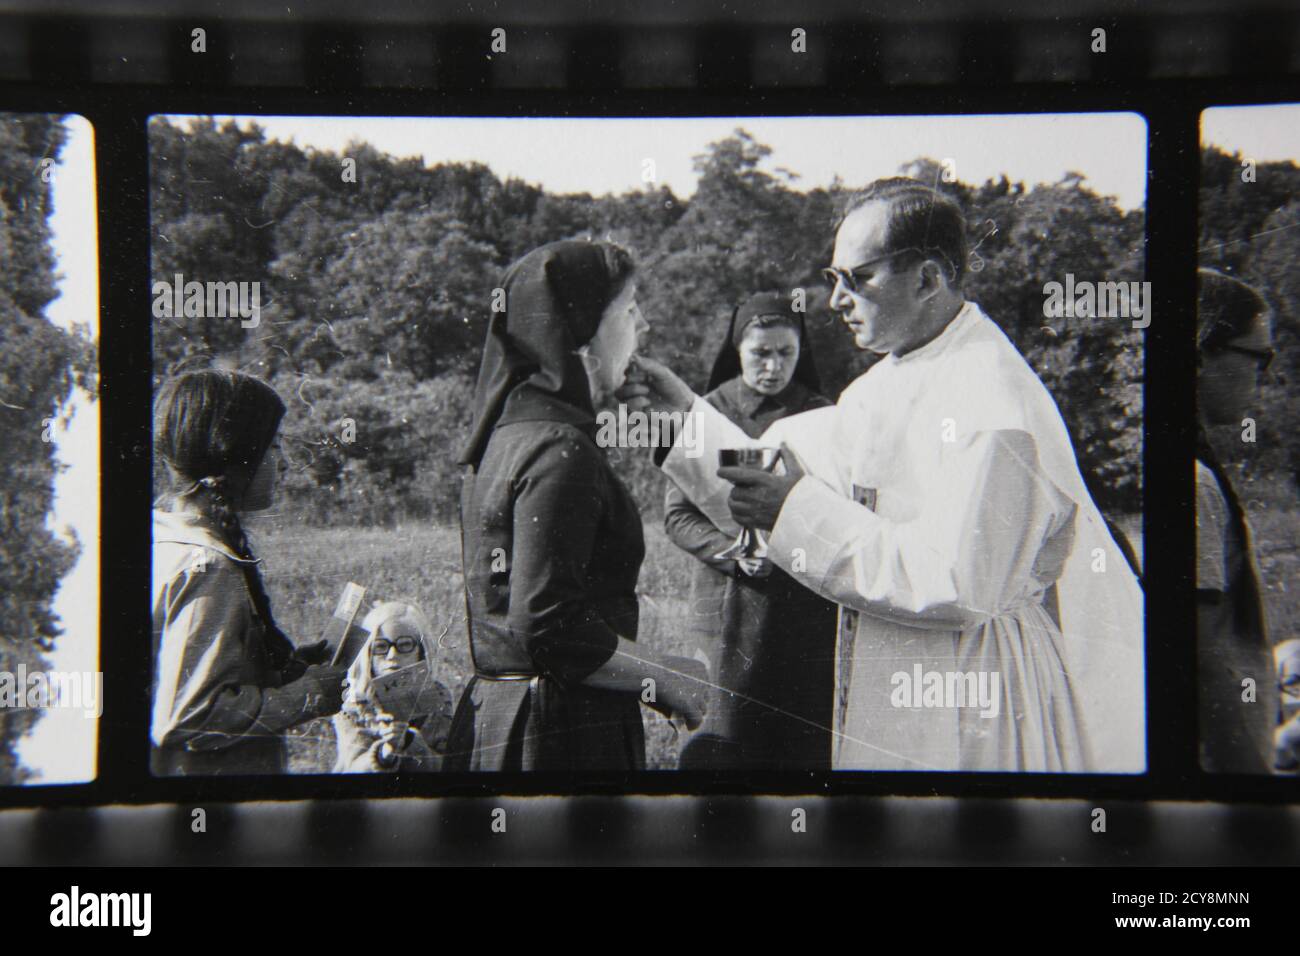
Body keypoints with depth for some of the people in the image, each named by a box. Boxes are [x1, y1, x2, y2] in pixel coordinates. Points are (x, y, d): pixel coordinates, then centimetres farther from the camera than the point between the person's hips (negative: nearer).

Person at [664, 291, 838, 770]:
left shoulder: (820, 417, 5)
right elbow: (677, 515, 1)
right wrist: (733, 551, -16)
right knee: (727, 747, 0)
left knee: (807, 744, 2)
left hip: (806, 607, 1)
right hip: (731, 608, -1)